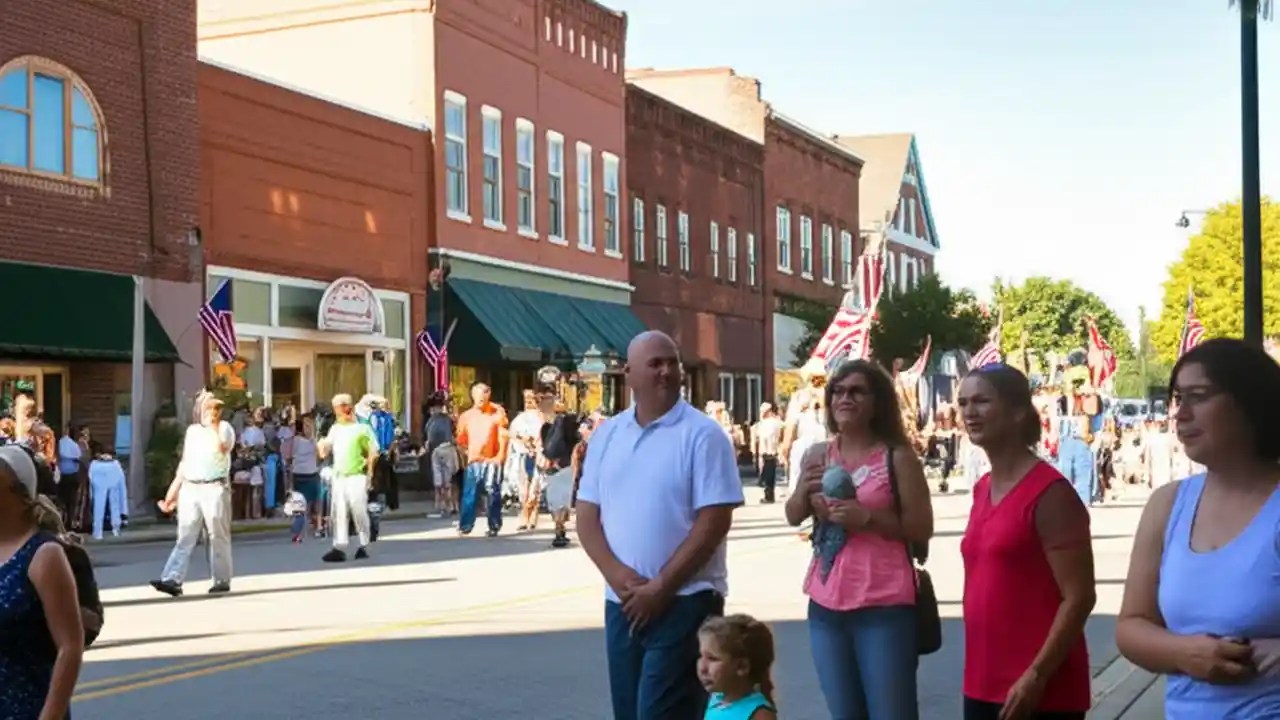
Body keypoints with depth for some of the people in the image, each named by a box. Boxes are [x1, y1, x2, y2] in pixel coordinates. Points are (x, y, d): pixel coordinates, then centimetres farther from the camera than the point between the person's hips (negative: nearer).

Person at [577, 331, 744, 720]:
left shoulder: (703, 434, -8)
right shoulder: (606, 434, 8)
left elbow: (714, 521, -13)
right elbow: (587, 514, 7)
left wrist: (661, 587, -15)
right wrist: (616, 574, -9)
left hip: (684, 602, -5)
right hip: (622, 603, 6)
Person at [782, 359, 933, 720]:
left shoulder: (897, 456, -5)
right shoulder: (817, 455, 7)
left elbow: (922, 529, -6)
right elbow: (793, 517, 14)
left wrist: (868, 517, -18)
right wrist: (805, 491, -6)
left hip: (884, 607, -5)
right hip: (826, 604, 5)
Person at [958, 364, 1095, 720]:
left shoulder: (1050, 493, -14)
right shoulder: (982, 490, 11)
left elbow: (1079, 598, -16)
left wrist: (1036, 676, -19)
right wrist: (976, 674, 16)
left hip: (1040, 691, -8)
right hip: (983, 685, 8)